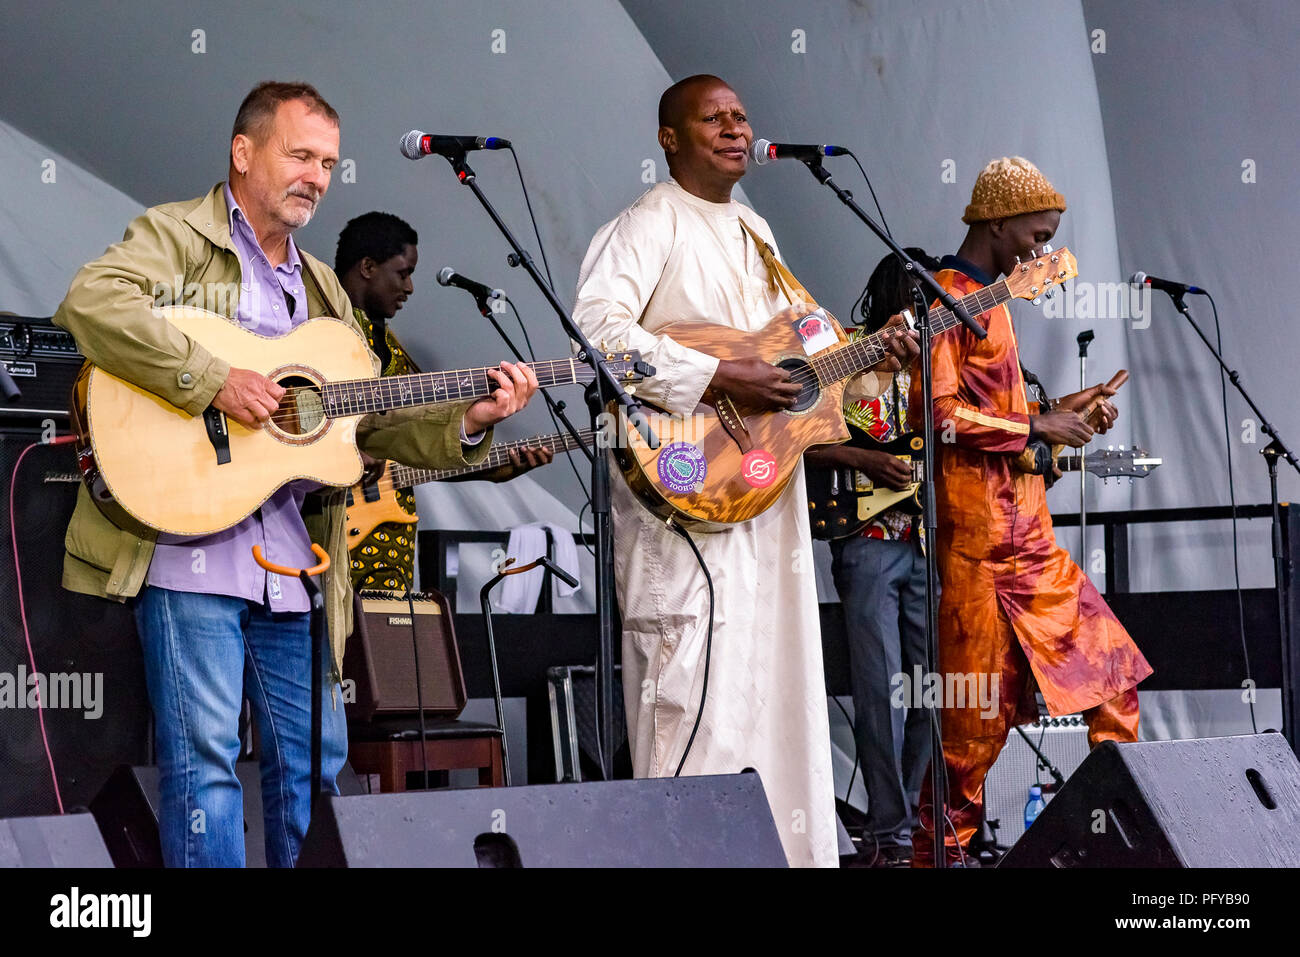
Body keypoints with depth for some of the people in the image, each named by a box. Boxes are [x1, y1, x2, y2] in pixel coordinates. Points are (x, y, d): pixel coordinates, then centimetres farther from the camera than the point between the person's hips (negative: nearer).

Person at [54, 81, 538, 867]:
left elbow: (371, 421, 21)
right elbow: (92, 301, -20)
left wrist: (467, 421, 4)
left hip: (294, 560, 7)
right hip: (190, 548, -7)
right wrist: (216, 381, -23)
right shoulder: (176, 237, 1)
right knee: (205, 753, -10)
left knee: (317, 760, 7)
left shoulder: (321, 288, 24)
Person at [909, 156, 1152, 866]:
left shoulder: (990, 300, 20)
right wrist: (1036, 424, -13)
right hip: (979, 535, -10)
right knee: (982, 705, -6)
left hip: (1027, 529, 10)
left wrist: (1061, 412, 12)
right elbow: (942, 415, -19)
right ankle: (942, 845, 4)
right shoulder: (947, 297, -9)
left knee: (1110, 667, 7)